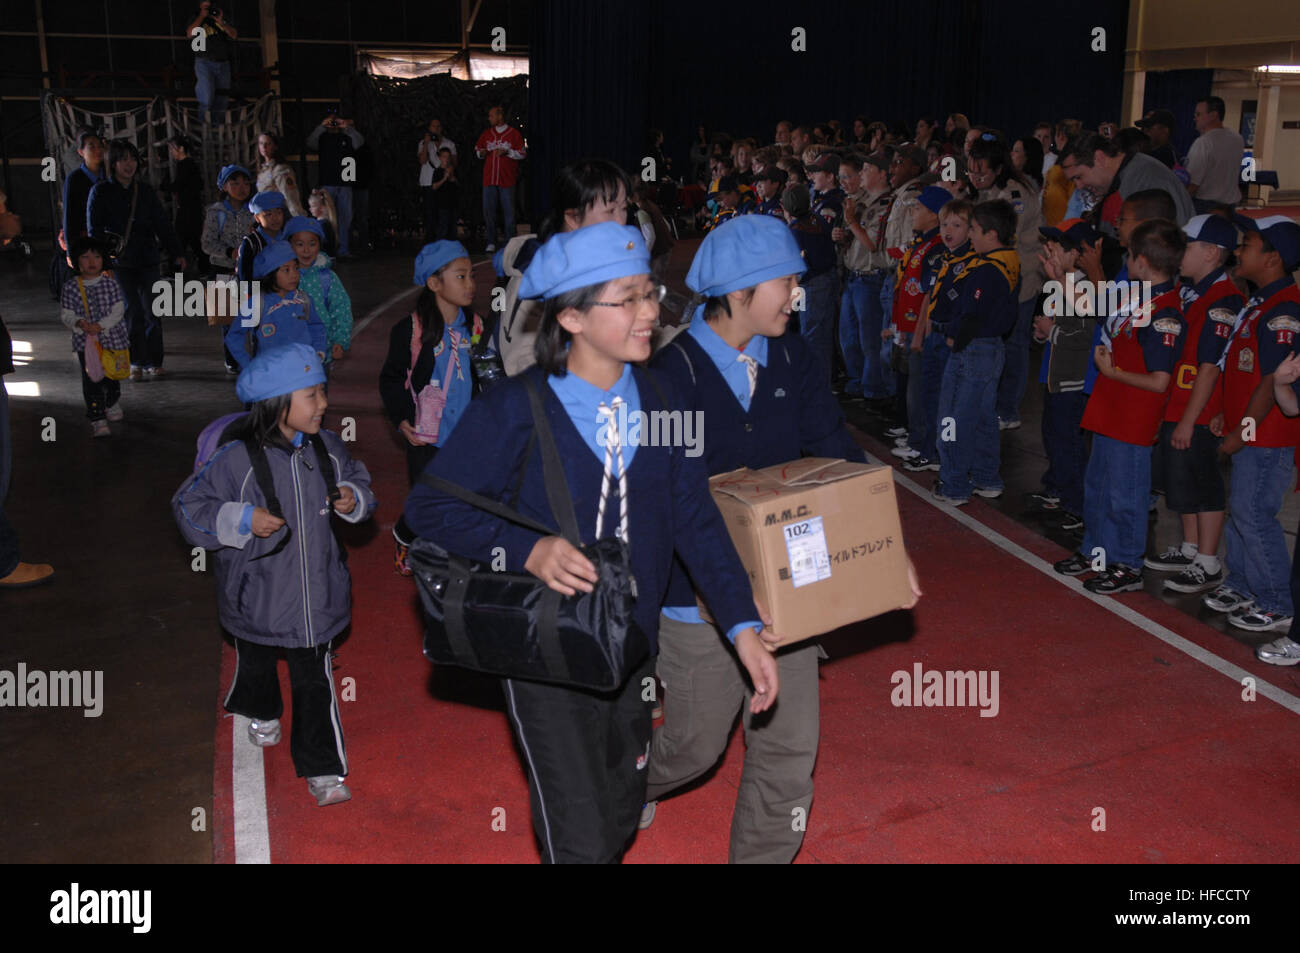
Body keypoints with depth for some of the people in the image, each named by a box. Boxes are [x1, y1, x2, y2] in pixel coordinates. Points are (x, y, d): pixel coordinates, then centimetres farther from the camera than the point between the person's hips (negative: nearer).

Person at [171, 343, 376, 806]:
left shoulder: (328, 449, -5)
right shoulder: (237, 459, -19)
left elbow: (358, 479, 14)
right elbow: (189, 507, -12)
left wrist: (354, 499, -7)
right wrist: (240, 520, -24)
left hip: (316, 592, 2)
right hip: (257, 594, -1)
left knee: (315, 680, 3)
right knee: (256, 663, 24)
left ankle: (323, 769, 10)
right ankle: (262, 713, 56)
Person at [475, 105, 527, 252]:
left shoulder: (514, 133, 1)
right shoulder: (486, 133, 12)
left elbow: (523, 153, 0)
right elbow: (477, 149, 20)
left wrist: (507, 152, -14)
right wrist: (481, 153, -3)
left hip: (507, 179, -3)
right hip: (489, 179, 4)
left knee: (509, 211, -1)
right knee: (488, 211, 2)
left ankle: (509, 242, 7)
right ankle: (491, 243, 8)